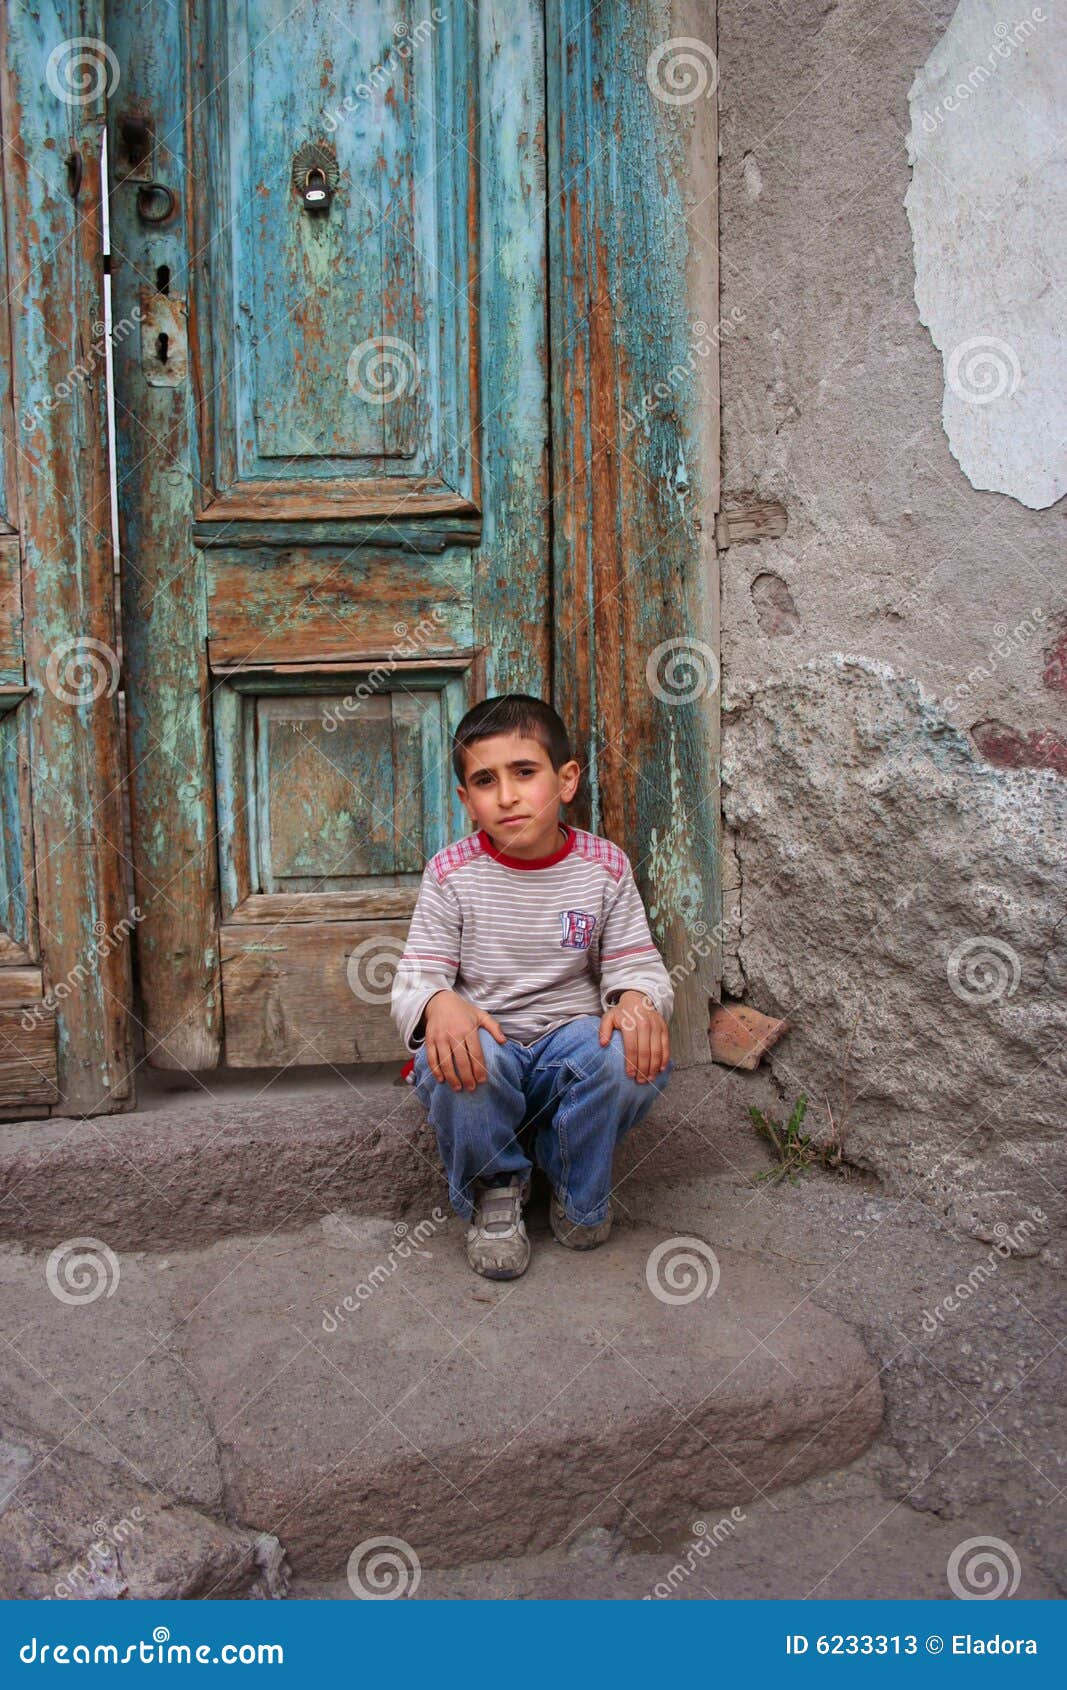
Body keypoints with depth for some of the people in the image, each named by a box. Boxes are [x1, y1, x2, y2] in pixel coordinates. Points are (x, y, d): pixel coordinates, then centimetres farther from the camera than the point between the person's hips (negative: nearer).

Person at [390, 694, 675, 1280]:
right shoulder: (451, 873, -4)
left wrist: (638, 997, -27)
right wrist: (439, 1005, -34)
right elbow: (414, 979, -8)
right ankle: (492, 1187, -2)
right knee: (457, 1066, -36)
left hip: (571, 1039, 1)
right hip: (482, 1041, -1)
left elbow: (636, 963, 0)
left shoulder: (603, 867, 0)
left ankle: (577, 1188, 0)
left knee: (634, 1054, -32)